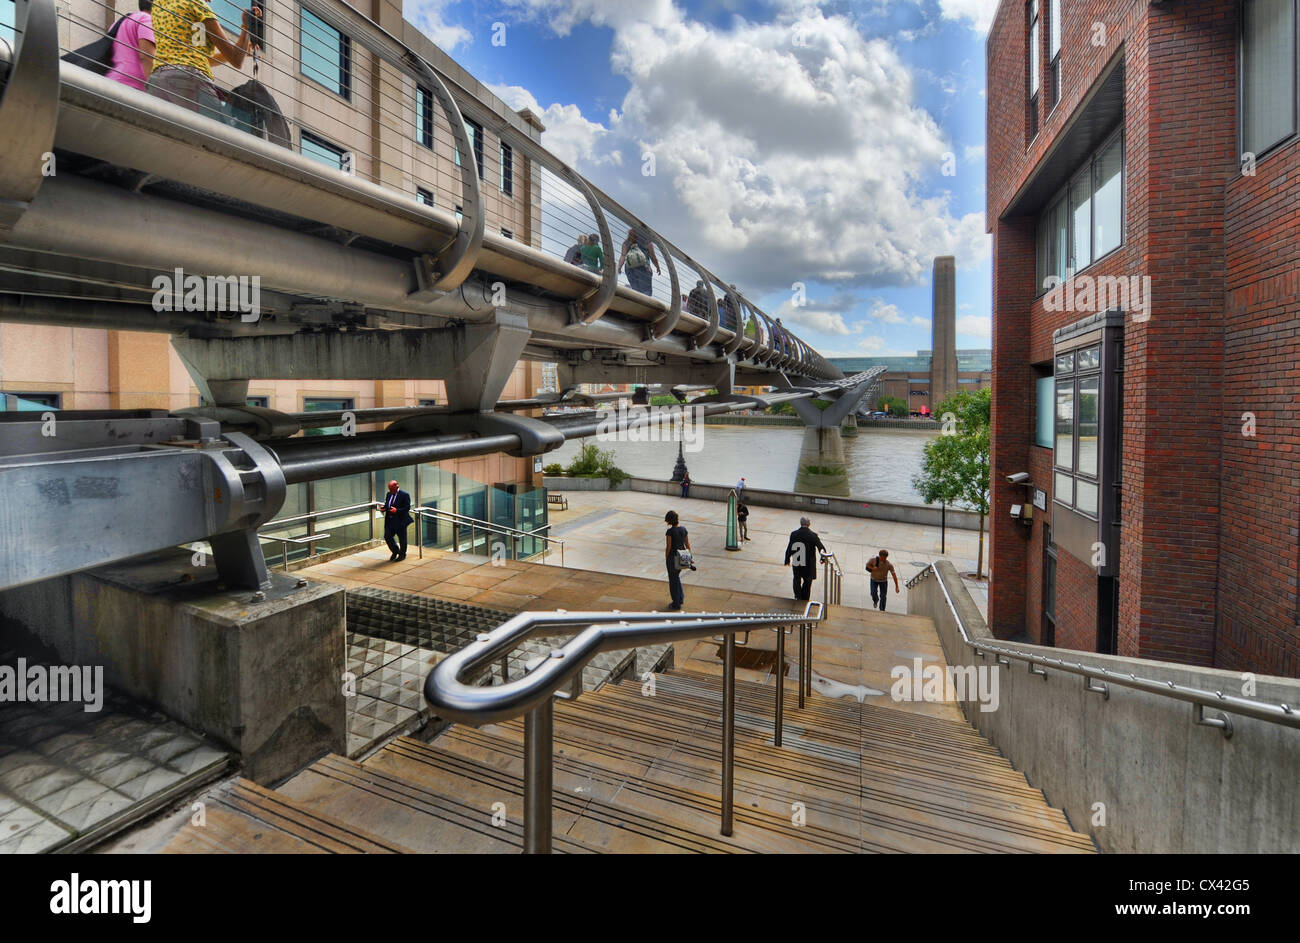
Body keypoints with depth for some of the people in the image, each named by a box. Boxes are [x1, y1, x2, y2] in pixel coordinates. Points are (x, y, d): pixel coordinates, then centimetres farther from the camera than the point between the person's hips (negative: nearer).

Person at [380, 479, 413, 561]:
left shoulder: (404, 495, -12)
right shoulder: (389, 494, 9)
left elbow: (407, 508, -16)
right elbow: (386, 504, 20)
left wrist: (397, 510, -28)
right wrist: (384, 508, -3)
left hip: (400, 521, -6)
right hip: (390, 520, 6)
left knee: (402, 538, 6)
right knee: (387, 537, 3)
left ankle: (402, 555, 25)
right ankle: (395, 551, 27)